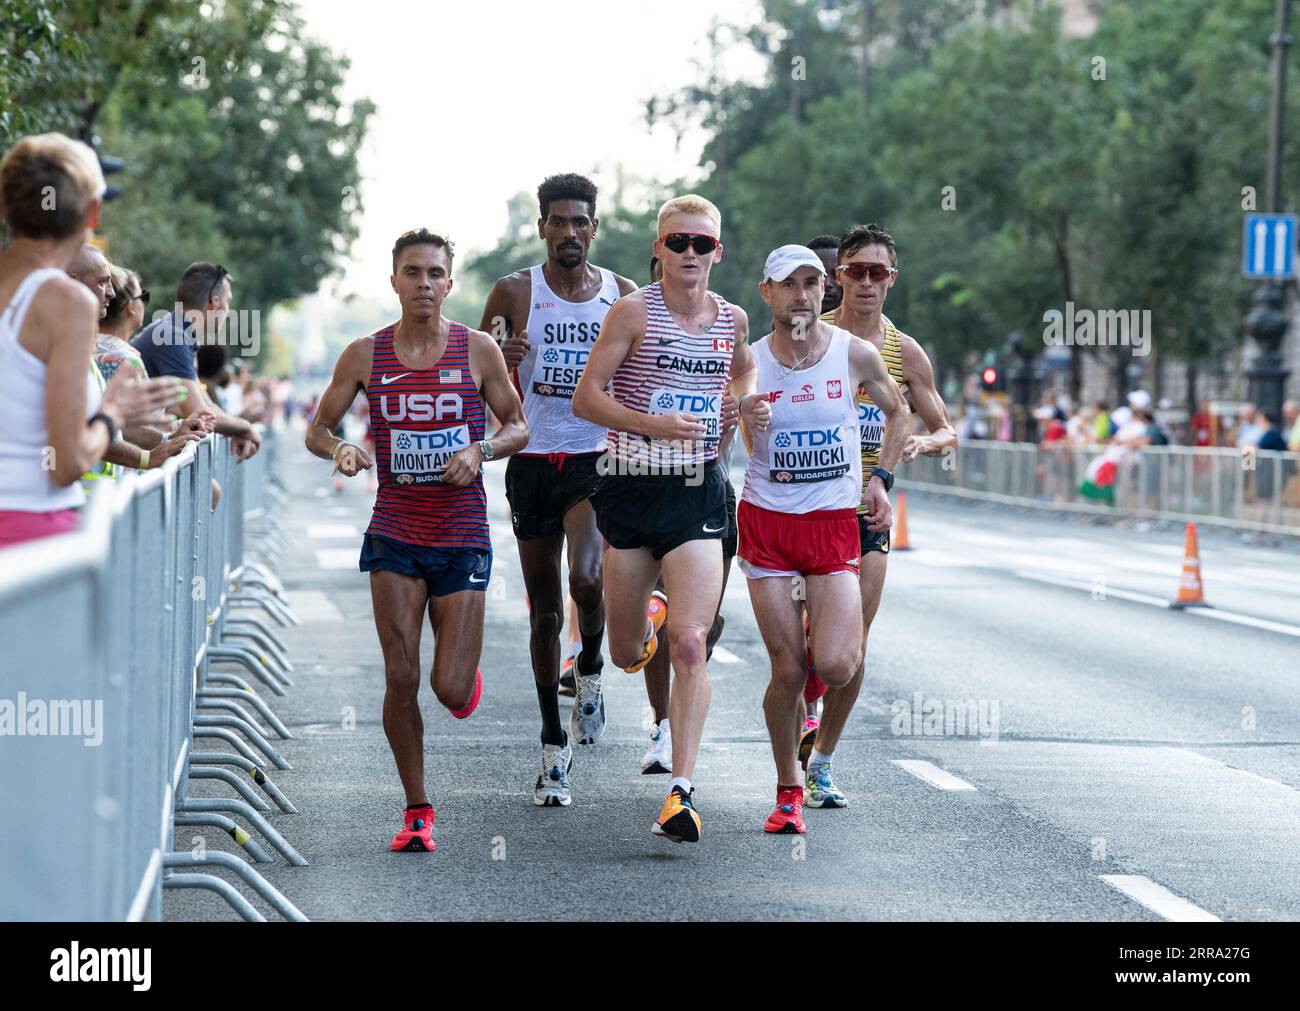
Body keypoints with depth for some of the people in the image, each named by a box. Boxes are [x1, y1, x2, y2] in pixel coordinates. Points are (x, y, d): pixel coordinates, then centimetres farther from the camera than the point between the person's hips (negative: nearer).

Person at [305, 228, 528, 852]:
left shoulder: (477, 350, -1)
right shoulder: (365, 355, 0)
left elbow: (518, 427, 8)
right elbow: (318, 428, 9)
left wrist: (481, 451, -12)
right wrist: (340, 451, -14)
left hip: (462, 539, -1)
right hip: (394, 536, 1)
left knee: (451, 690, -5)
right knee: (400, 678, -6)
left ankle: (466, 674, 34)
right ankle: (417, 811, 8)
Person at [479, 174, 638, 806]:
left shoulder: (622, 296, 5)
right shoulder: (514, 293, 1)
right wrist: (497, 359, -15)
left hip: (596, 458, 0)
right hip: (533, 462, 0)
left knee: (586, 577, -26)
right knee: (544, 610, 6)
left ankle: (590, 672, 5)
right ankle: (554, 748, 17)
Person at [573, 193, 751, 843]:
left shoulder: (733, 319, 6)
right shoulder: (634, 311, -5)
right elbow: (585, 399, -8)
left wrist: (731, 418, 10)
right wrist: (653, 424, -20)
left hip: (697, 494, 1)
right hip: (632, 489, -1)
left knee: (690, 644, -14)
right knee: (625, 656, 10)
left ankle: (681, 792, -12)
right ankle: (648, 616, 49)